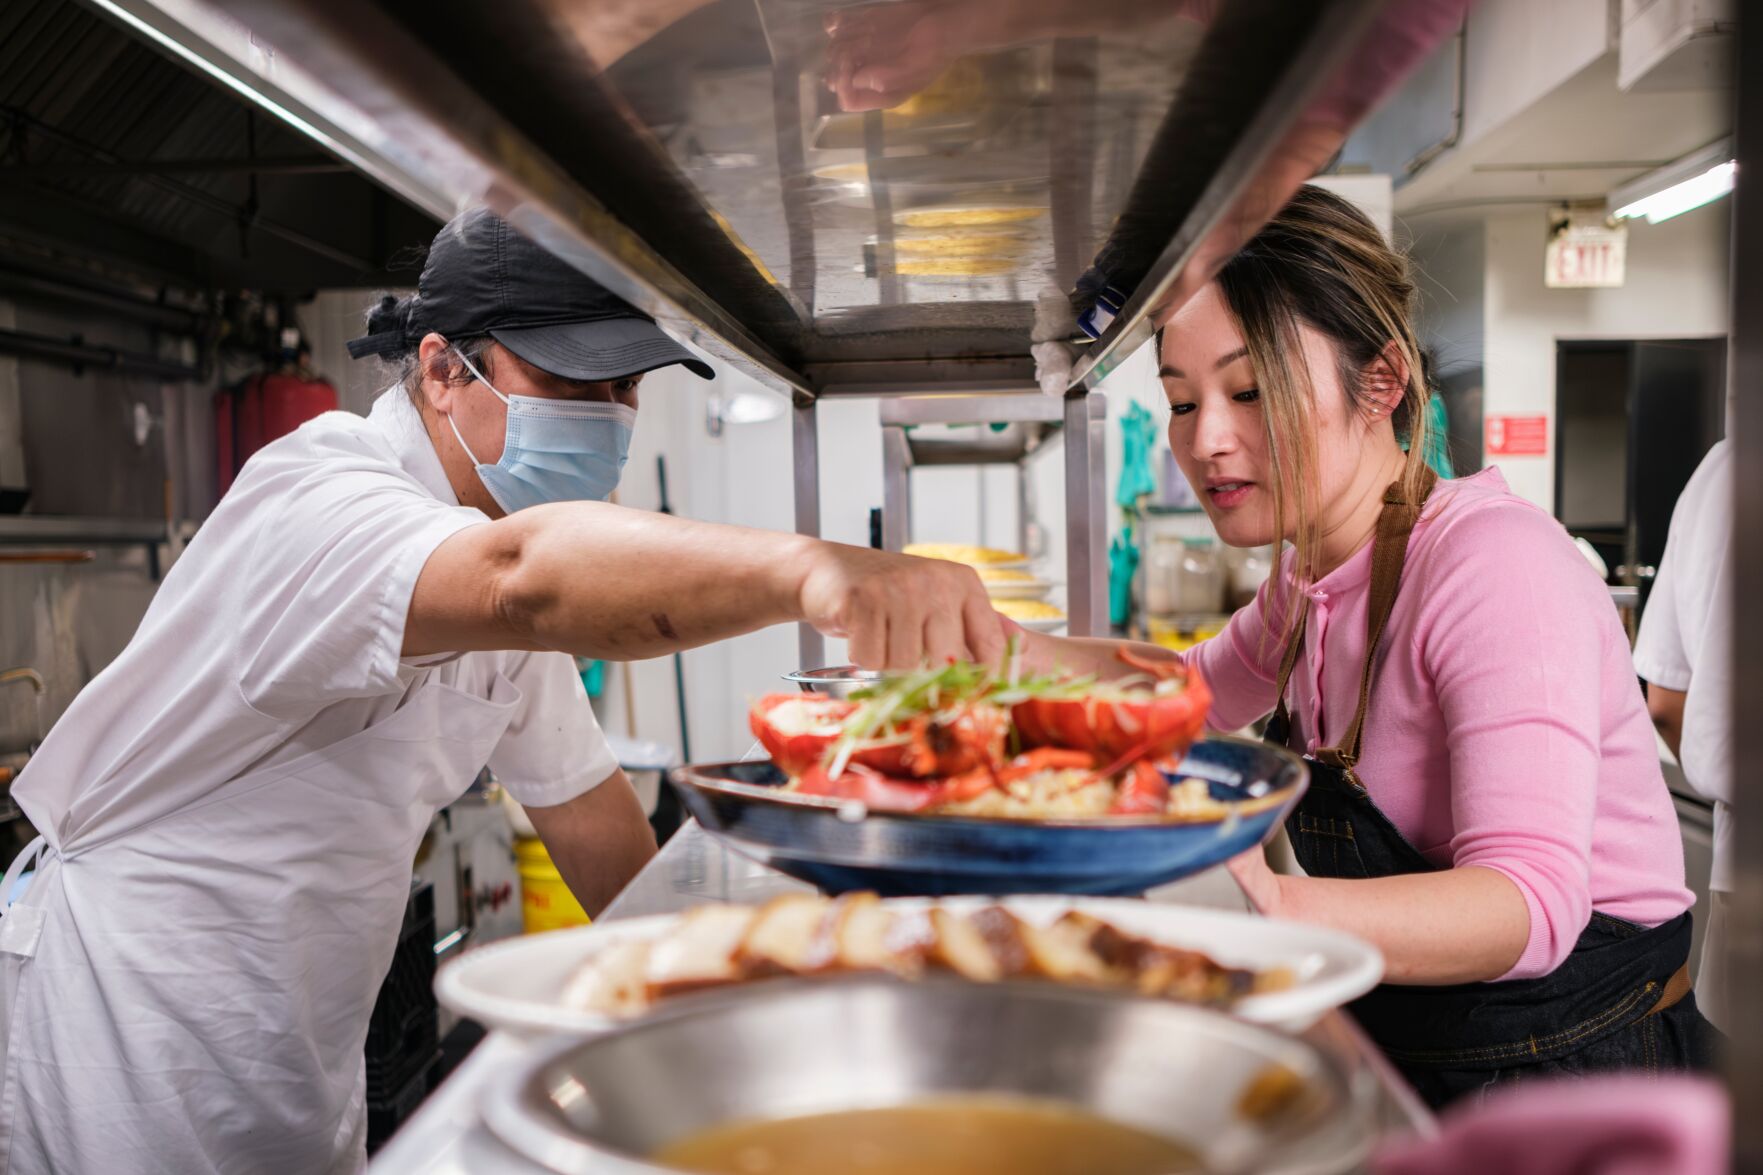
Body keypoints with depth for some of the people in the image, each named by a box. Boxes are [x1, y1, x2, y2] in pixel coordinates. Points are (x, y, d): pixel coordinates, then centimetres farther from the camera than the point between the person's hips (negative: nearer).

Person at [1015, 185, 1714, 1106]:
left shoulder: (1493, 560, -21)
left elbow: (1533, 900, -29)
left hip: (1572, 1066, -6)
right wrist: (1021, 655, 4)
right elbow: (1204, 689, 21)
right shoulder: (1314, 579, 3)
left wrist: (1279, 910, -46)